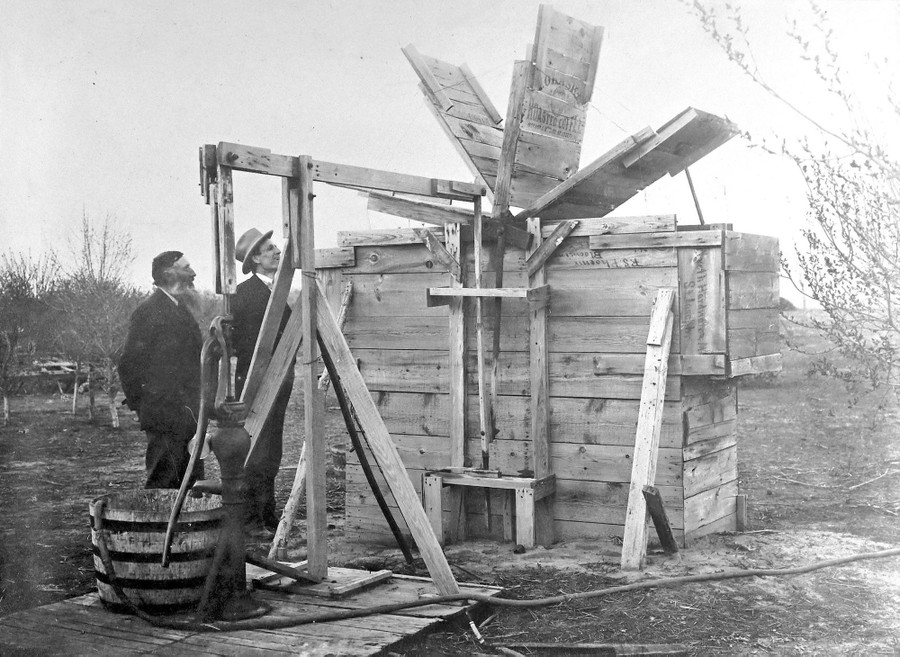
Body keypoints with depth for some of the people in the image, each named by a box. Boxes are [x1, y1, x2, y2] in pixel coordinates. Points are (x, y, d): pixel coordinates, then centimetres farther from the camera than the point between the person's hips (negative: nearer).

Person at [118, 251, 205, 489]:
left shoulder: (180, 308, 17)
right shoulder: (149, 311, -11)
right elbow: (129, 363, -14)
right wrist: (139, 404, -9)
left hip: (186, 412, 9)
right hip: (163, 413, -9)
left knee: (192, 479, 11)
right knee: (163, 477, -7)